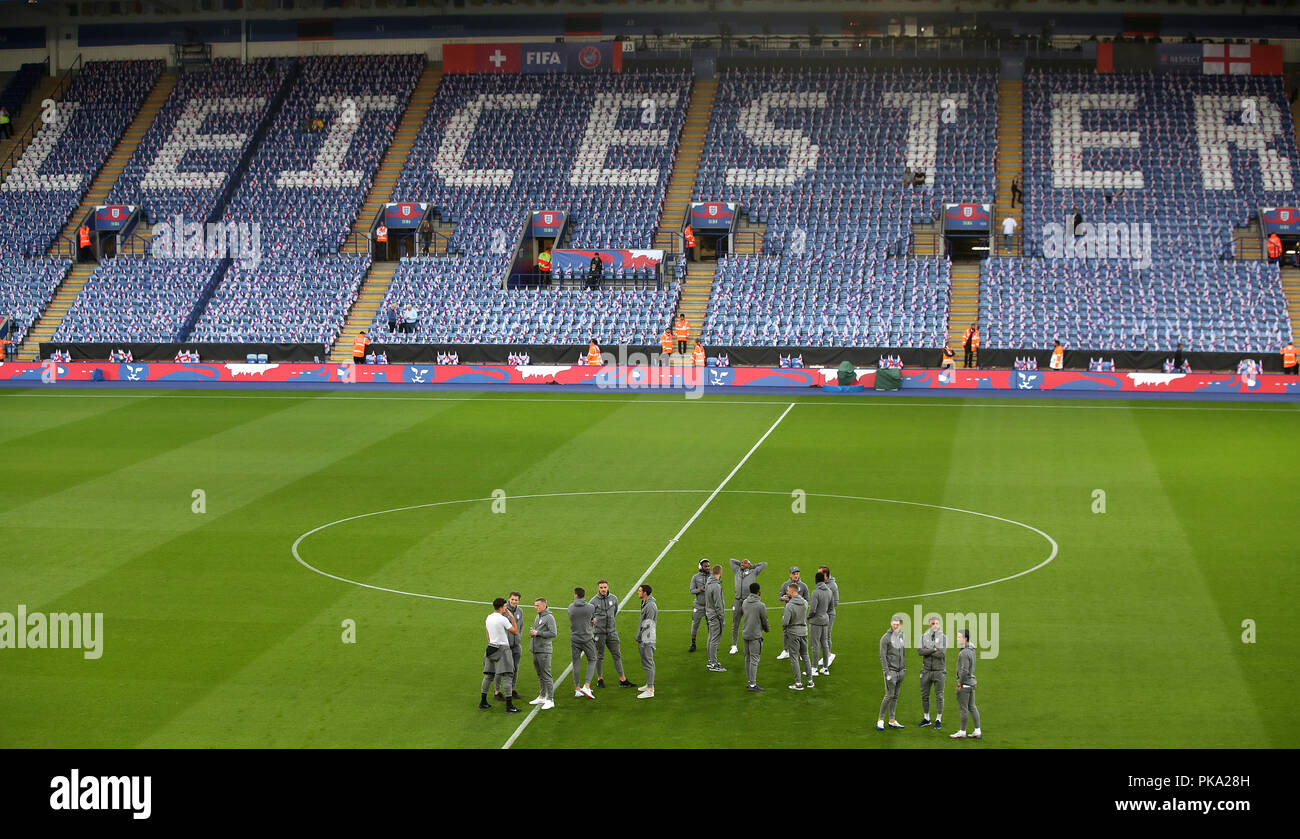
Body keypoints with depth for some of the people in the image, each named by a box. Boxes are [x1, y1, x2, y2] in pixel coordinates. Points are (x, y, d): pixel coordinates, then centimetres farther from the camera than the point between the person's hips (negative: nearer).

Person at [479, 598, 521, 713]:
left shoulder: (488, 618, 8)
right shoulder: (503, 619, -15)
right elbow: (515, 632, -8)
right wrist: (512, 617, -3)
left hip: (491, 648, 8)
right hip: (502, 648, -8)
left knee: (488, 675, 13)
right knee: (507, 676, -6)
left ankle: (483, 702, 18)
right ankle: (509, 706, -8)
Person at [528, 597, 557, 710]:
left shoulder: (549, 617, -10)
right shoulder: (537, 617, 17)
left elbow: (553, 633, -17)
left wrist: (538, 633, -16)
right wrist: (532, 633, 5)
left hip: (544, 650, -9)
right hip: (535, 650, 9)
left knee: (546, 676, -8)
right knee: (540, 675, 15)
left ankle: (550, 700, -6)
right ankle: (542, 697, 24)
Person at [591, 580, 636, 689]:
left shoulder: (614, 599, 2)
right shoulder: (594, 601, -8)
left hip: (612, 632, 3)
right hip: (599, 633, -3)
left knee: (617, 655, 3)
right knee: (599, 657, 7)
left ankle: (622, 680, 7)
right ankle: (600, 679, 21)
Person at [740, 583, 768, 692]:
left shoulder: (745, 603, 4)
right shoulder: (761, 605, -15)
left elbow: (738, 613, 18)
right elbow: (764, 621, -5)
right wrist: (766, 629, 17)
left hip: (746, 635, 7)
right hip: (755, 636, -7)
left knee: (748, 658, 15)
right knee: (754, 659, -4)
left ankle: (750, 681, 24)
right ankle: (752, 685, -3)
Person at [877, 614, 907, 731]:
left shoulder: (903, 637, 11)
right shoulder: (885, 638, -8)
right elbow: (883, 656, -11)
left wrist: (905, 669, 13)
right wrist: (887, 672, -16)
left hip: (901, 671, 6)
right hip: (891, 670, -6)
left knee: (895, 696, 8)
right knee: (889, 696, -10)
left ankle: (892, 721, 12)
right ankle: (880, 720, -3)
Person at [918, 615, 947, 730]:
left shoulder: (943, 637, -2)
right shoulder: (924, 636, 5)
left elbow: (942, 653, -15)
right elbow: (920, 651, -9)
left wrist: (927, 651, -9)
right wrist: (934, 649, -14)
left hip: (939, 670, -3)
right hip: (926, 670, 3)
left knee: (939, 696, 1)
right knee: (924, 695, 8)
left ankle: (938, 720, 9)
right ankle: (926, 719, 20)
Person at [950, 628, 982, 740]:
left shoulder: (964, 653, -21)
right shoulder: (971, 650, 9)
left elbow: (964, 670, -24)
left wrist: (959, 683, -15)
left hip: (964, 684, -9)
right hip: (971, 682, 9)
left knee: (963, 708, 1)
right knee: (972, 707, 13)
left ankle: (962, 732, 8)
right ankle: (978, 732, 14)